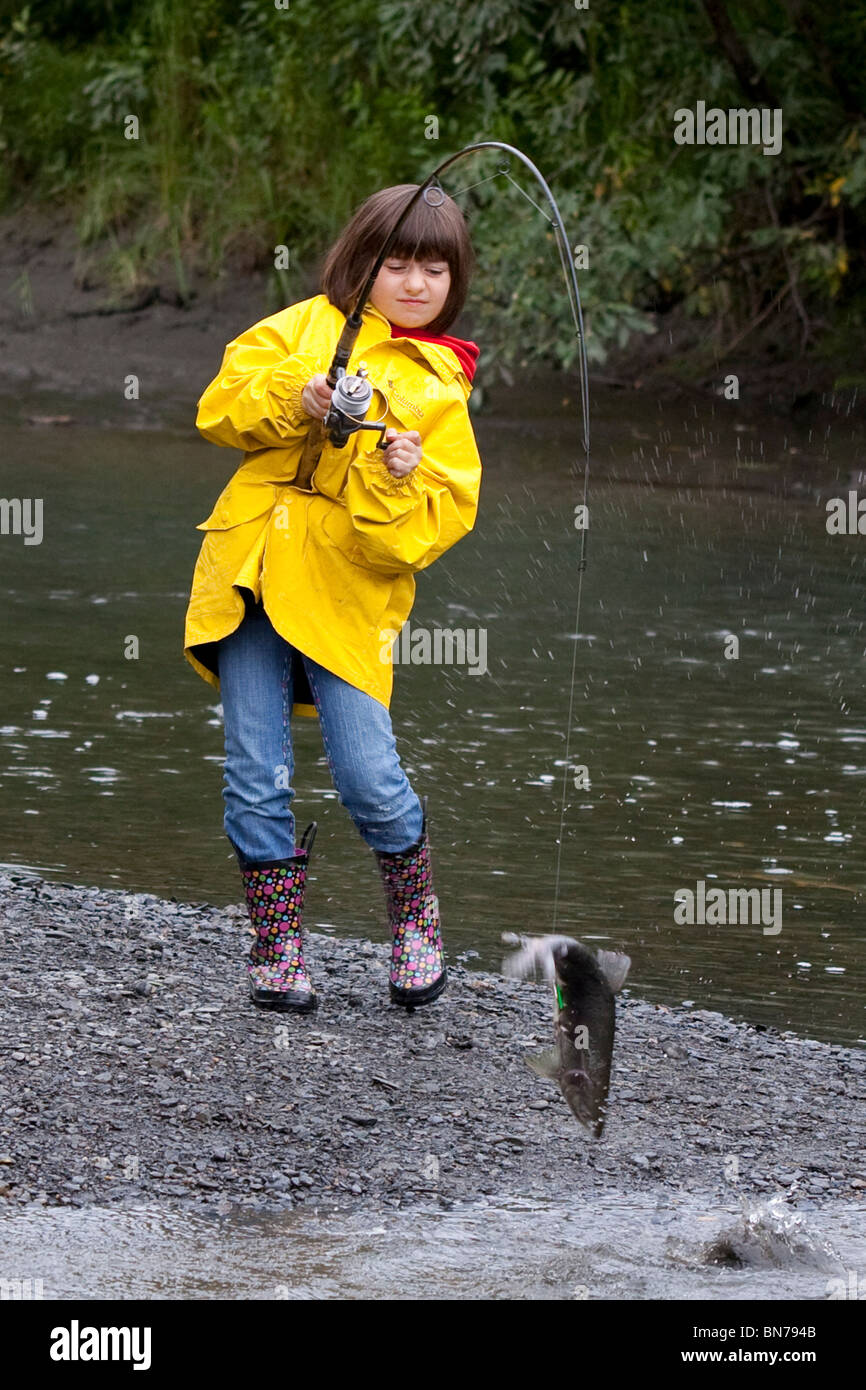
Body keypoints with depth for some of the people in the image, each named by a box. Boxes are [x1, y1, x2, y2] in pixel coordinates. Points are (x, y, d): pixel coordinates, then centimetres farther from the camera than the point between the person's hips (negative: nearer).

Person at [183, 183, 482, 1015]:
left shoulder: (439, 389, 7)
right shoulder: (305, 328, 11)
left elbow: (438, 521, -1)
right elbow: (220, 407, 2)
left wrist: (398, 481, -21)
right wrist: (295, 400, -14)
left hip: (350, 595, -2)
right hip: (252, 574, 2)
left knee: (369, 776, -11)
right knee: (257, 778, 0)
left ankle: (415, 915, 16)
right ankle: (276, 946, 14)